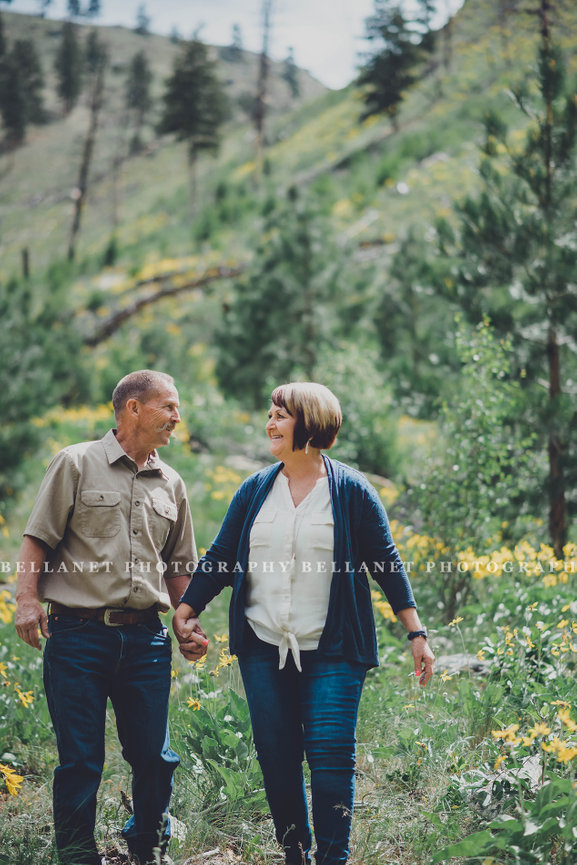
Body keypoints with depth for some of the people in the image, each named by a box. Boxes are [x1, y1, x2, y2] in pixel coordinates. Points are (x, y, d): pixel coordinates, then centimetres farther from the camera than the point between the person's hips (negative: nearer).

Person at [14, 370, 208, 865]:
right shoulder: (77, 464, 1)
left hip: (146, 638, 4)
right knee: (80, 760, 0)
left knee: (154, 756, 6)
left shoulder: (171, 485, 15)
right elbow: (38, 539, -2)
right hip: (78, 634, -4)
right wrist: (27, 600, -13)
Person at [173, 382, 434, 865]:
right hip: (264, 649, 3)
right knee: (276, 758, 6)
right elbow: (220, 558, 13)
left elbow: (385, 563, 2)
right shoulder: (255, 490, 8)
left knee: (331, 756, -9)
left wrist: (416, 632, 0)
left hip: (332, 651, -3)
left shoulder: (351, 491, -1)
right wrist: (184, 612, 6)